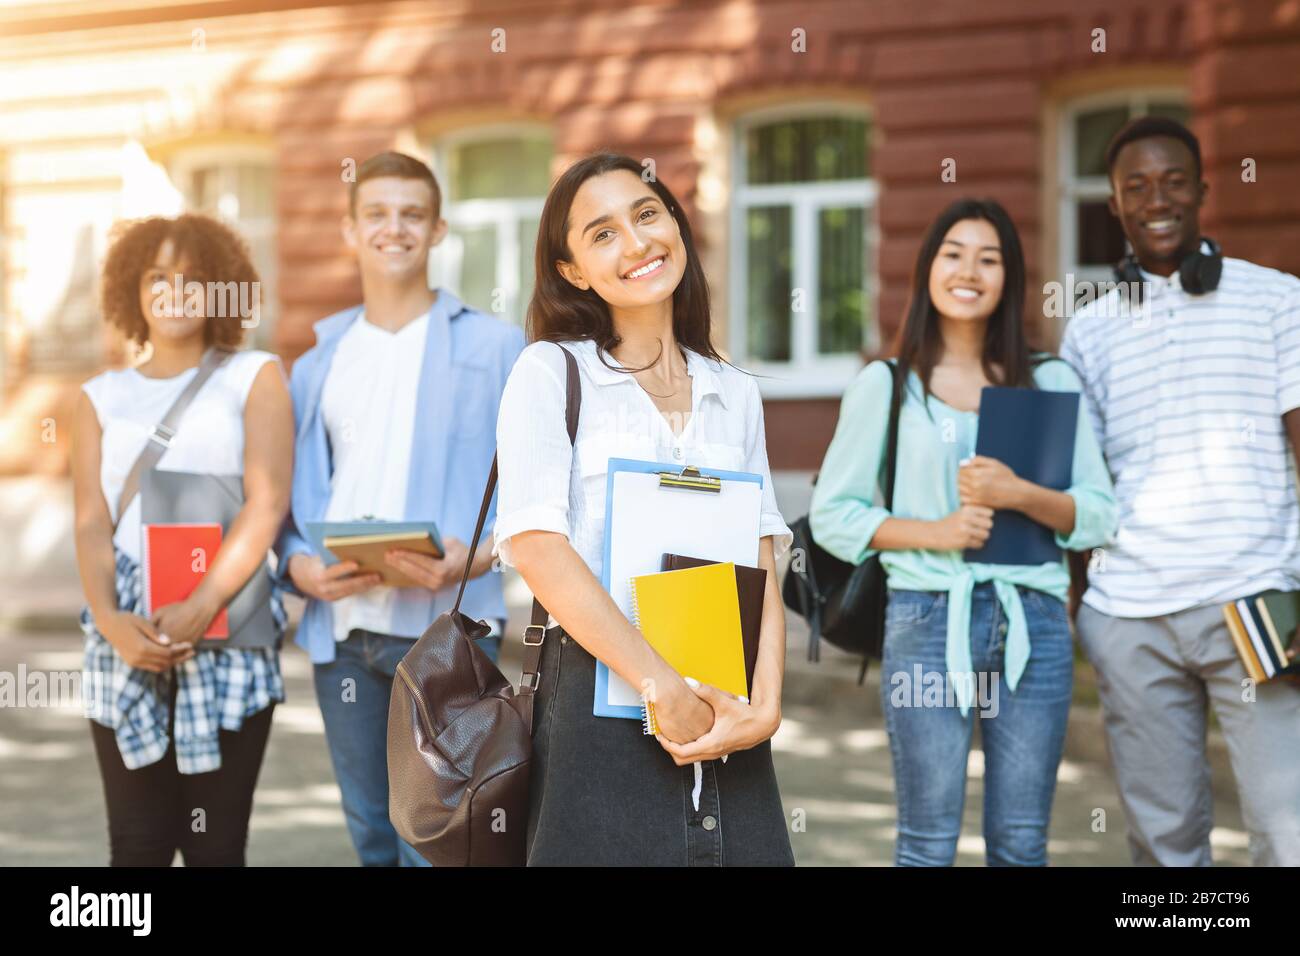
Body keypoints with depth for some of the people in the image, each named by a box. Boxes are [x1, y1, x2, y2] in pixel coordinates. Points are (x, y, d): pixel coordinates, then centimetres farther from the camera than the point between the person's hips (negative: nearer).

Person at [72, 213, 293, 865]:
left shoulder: (254, 377, 8)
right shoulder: (101, 397, 15)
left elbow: (267, 504, -4)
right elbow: (92, 524, 5)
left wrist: (200, 608, -16)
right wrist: (108, 619, -14)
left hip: (230, 638, -2)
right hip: (127, 643, 2)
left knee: (216, 845, -3)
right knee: (136, 846, 0)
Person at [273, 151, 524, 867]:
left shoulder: (493, 346, 3)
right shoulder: (318, 364, 15)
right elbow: (286, 500, 14)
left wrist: (481, 555, -19)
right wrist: (300, 566, -6)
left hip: (449, 627, -4)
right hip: (341, 630, 4)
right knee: (372, 838, 13)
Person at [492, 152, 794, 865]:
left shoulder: (735, 394, 14)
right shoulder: (552, 371, 0)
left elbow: (760, 564, 8)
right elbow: (537, 546, -11)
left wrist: (765, 702, -9)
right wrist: (666, 691, -15)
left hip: (726, 724, 4)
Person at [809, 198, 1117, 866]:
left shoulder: (1051, 382, 9)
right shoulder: (885, 385, 4)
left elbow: (1099, 515, 5)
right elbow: (831, 514, 2)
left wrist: (1020, 494, -14)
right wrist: (934, 533, -12)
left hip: (1034, 625, 2)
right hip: (928, 619, -2)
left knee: (1021, 845, 5)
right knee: (929, 842, 1)